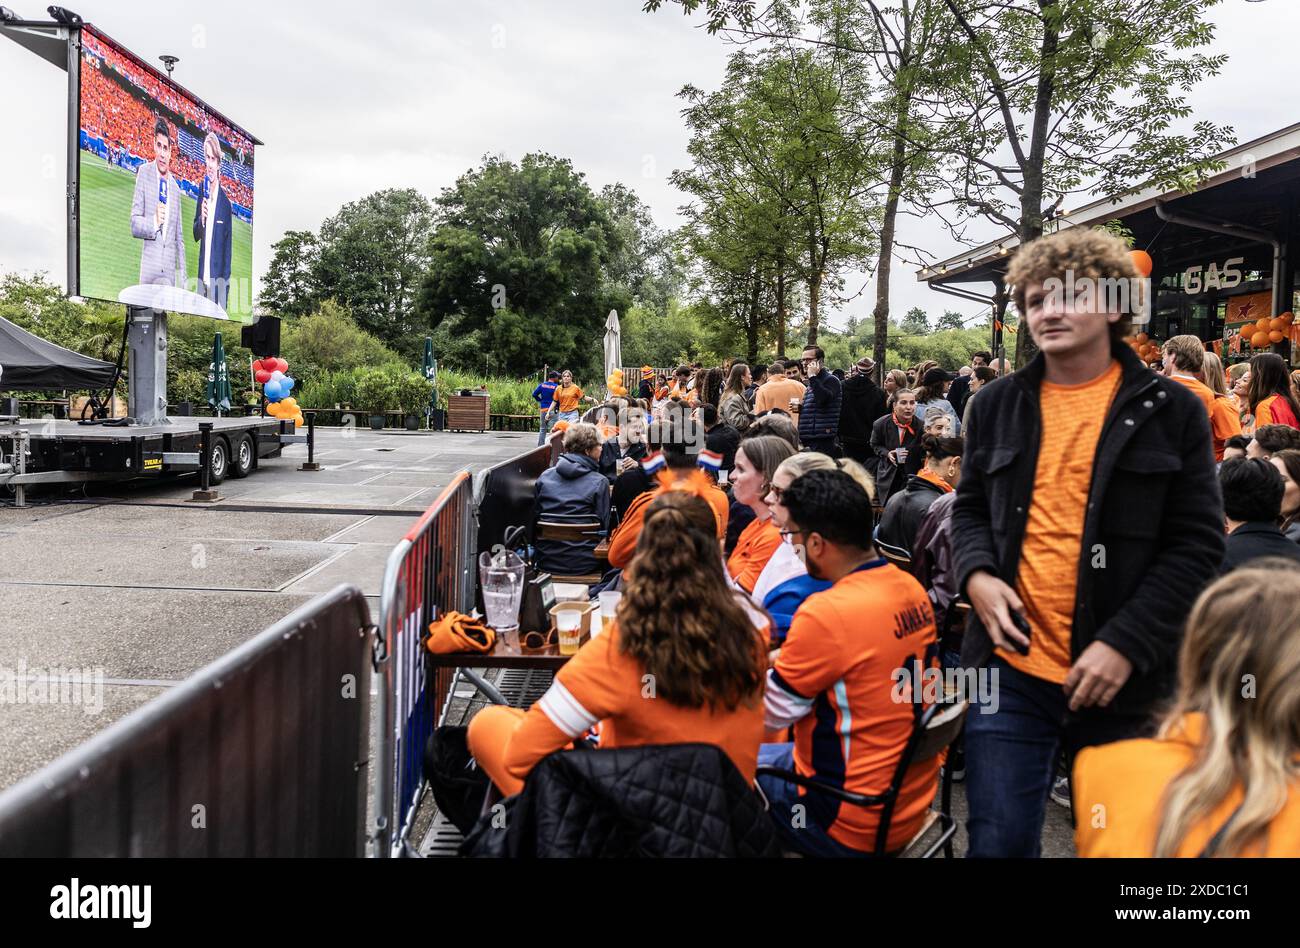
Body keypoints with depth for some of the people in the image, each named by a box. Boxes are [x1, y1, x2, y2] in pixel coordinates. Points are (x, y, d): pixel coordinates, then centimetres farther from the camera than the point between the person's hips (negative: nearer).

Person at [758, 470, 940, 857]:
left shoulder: (826, 614, -27)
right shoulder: (912, 588, -2)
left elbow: (768, 711, -14)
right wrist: (785, 662, 7)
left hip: (854, 826, -8)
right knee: (774, 752, 25)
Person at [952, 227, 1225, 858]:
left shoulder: (1171, 411, -2)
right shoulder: (997, 405, 6)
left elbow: (1197, 544, -4)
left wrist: (1126, 643, -14)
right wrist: (977, 574, -7)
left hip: (1122, 677, -1)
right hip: (1011, 668, 2)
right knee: (999, 841, 6)